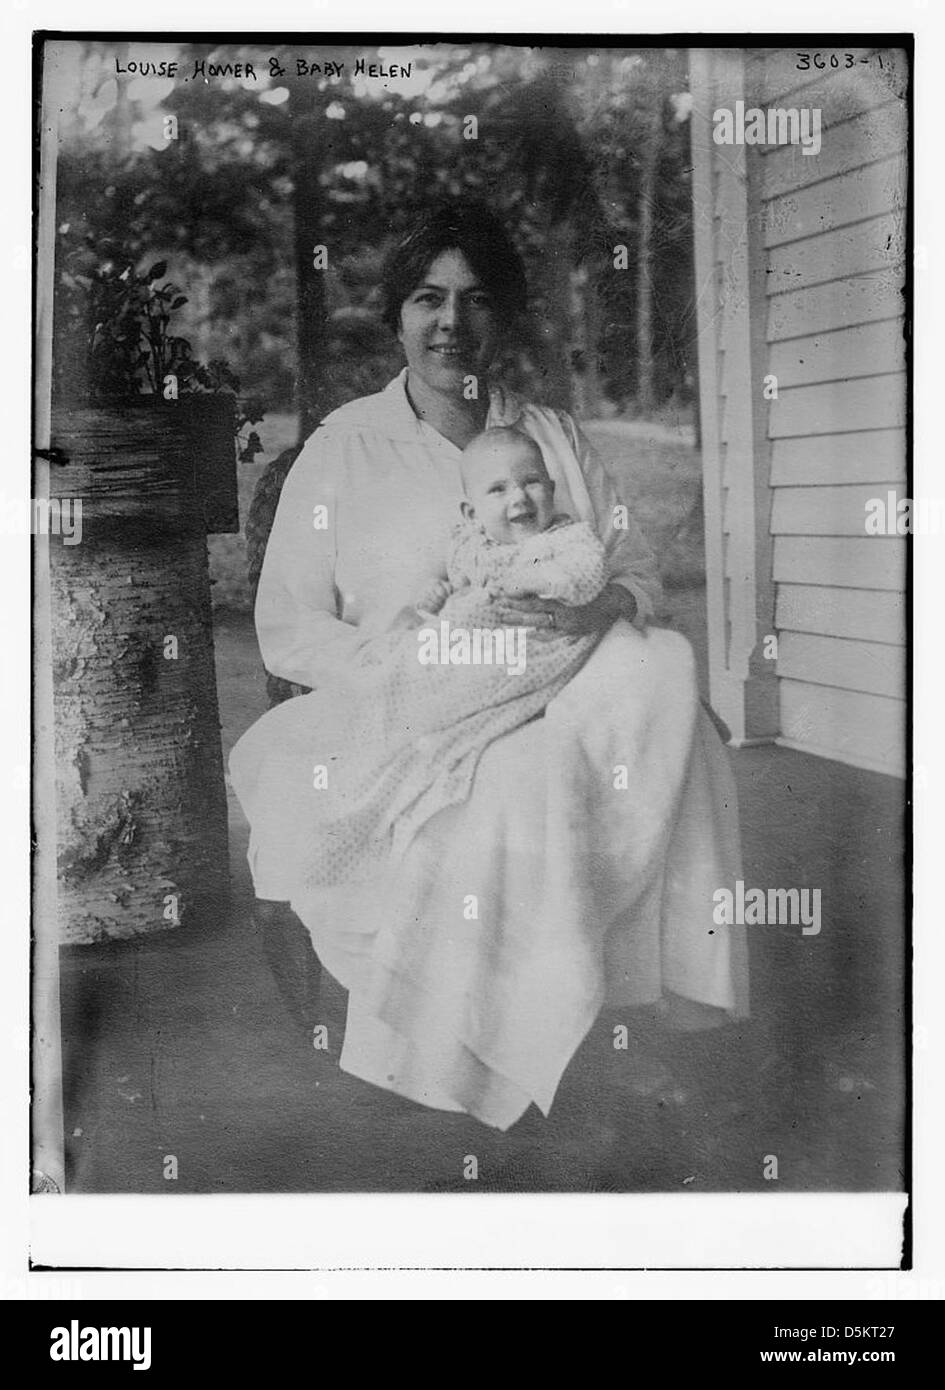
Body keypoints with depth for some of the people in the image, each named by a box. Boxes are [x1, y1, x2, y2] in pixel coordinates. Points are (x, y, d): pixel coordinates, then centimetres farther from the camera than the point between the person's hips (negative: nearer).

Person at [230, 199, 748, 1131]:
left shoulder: (555, 437, 14)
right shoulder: (343, 447, 3)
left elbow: (640, 571, 9)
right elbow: (287, 633, -2)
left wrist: (604, 608, -16)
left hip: (561, 697, 3)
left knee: (663, 669, -26)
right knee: (519, 776, -34)